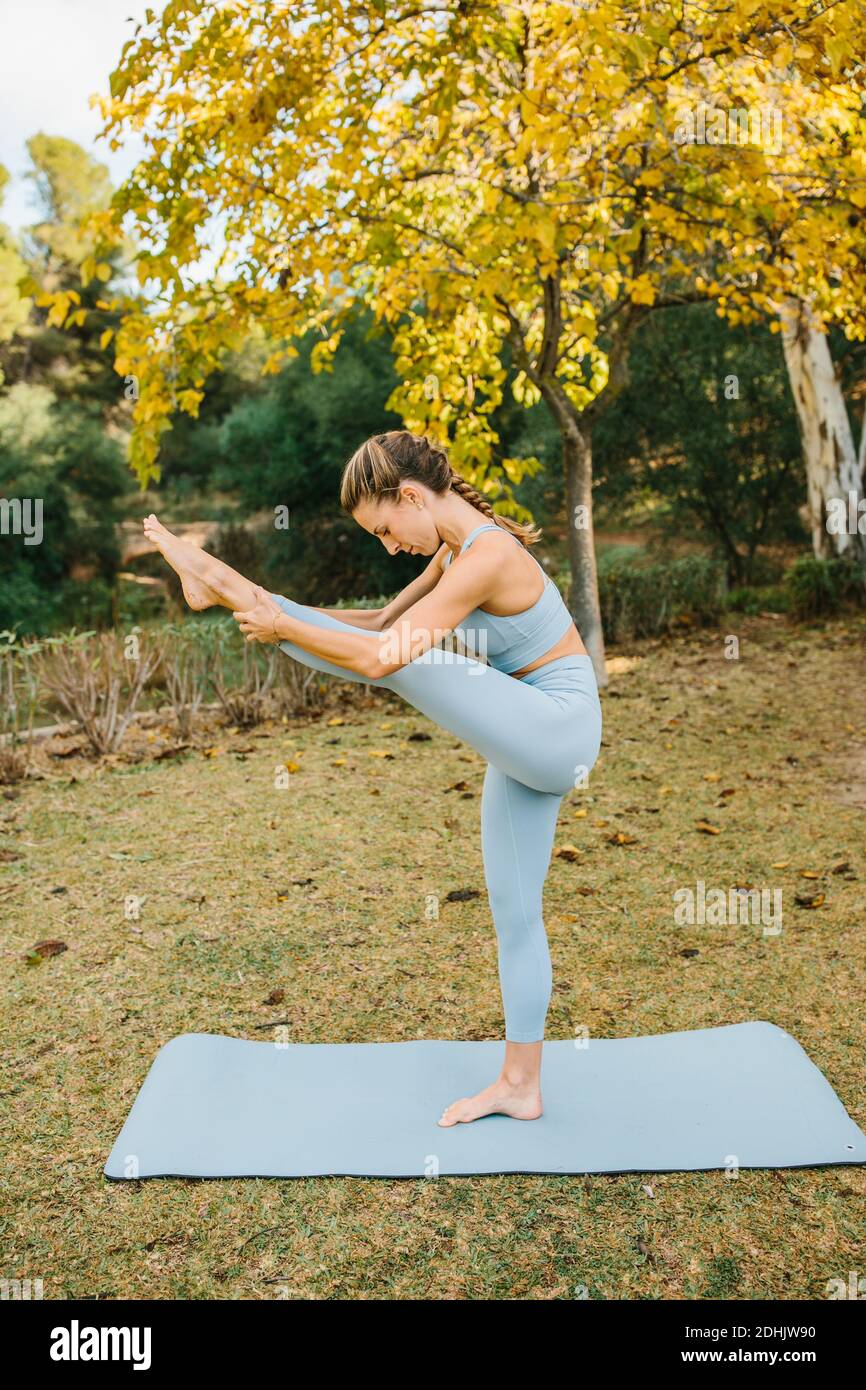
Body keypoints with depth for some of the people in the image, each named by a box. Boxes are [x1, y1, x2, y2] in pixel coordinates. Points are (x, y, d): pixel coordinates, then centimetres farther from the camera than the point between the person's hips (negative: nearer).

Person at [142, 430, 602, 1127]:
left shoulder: (486, 557, -21)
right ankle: (520, 1084, 24)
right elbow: (385, 620, 17)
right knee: (514, 912, 13)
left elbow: (383, 656, -25)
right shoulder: (461, 547, 9)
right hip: (530, 749, 10)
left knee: (393, 659, -16)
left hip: (555, 732, -10)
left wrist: (283, 627, -13)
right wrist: (282, 608, 9)